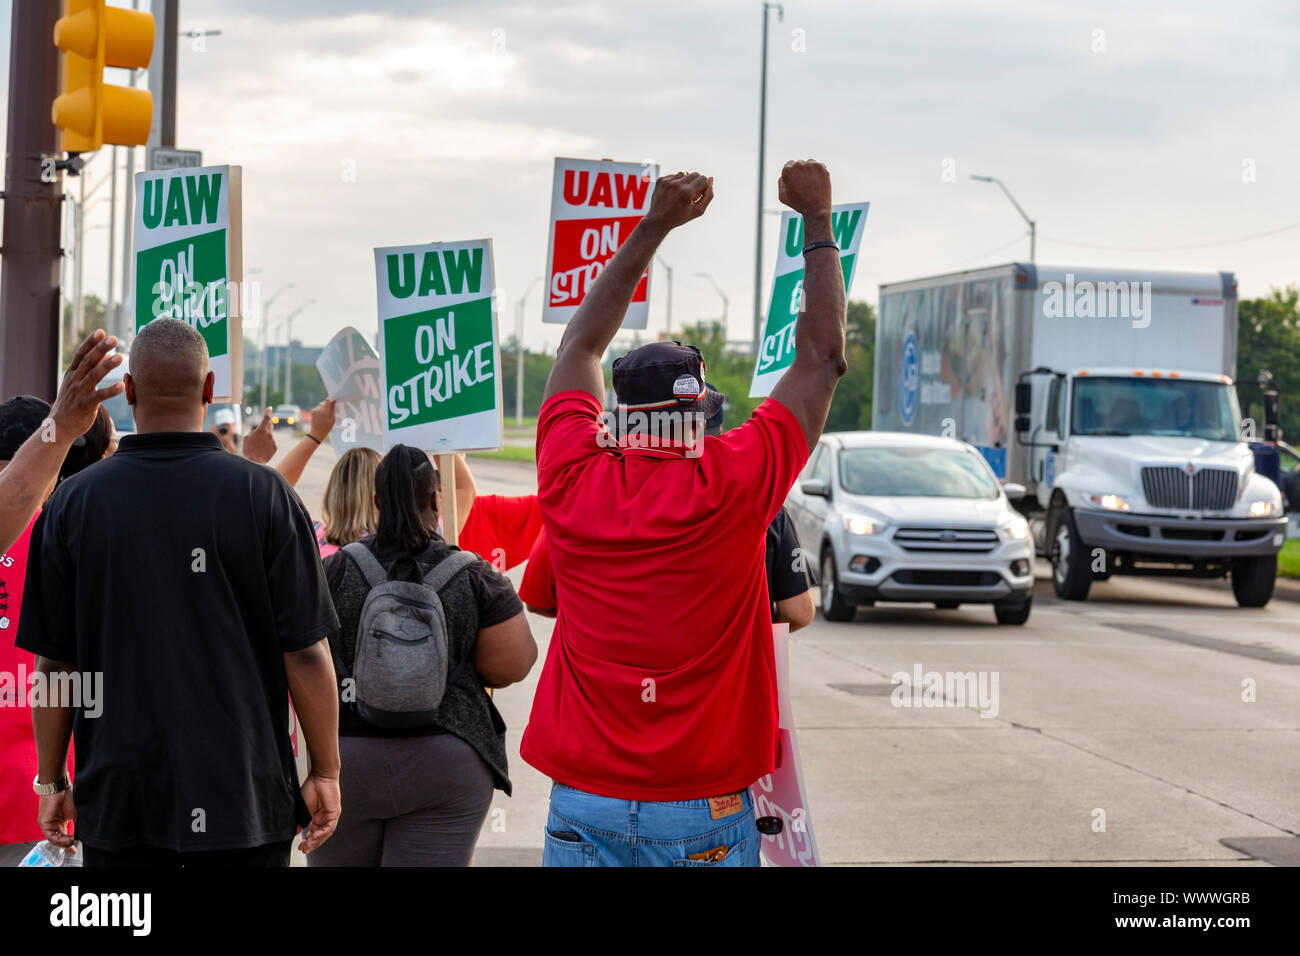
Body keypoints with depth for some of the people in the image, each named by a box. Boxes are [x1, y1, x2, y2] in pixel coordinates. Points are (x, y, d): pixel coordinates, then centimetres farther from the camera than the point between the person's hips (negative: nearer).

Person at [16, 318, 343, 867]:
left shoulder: (73, 503, -1)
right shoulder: (264, 495, -6)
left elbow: (53, 664, 2)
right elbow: (306, 655, -6)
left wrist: (51, 781, 12)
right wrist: (325, 772, 4)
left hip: (117, 799, 1)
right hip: (243, 797, -1)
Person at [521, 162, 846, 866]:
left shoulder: (573, 485, -2)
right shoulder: (732, 487, -10)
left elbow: (581, 341, 15)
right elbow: (821, 352, 1)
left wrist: (654, 225, 22)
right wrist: (817, 217, 12)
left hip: (582, 808, 3)